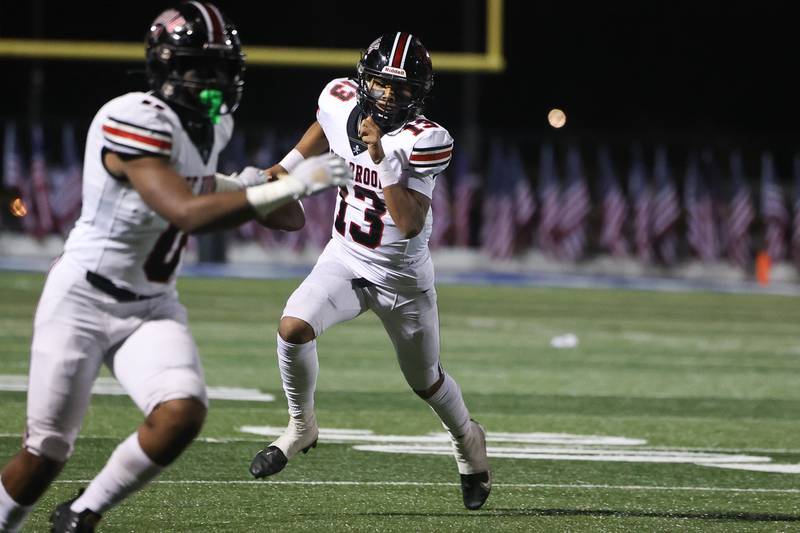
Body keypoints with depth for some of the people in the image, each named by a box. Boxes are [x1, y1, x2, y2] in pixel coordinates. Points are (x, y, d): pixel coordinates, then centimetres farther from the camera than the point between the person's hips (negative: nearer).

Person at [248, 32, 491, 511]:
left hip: (403, 277, -3)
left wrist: (383, 159, -39)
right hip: (345, 260, 3)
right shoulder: (341, 103, -12)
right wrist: (285, 170, 10)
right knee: (294, 328, -25)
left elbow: (411, 225, -33)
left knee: (426, 381, 15)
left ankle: (468, 439, 48)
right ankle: (301, 427, -1)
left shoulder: (425, 142, -26)